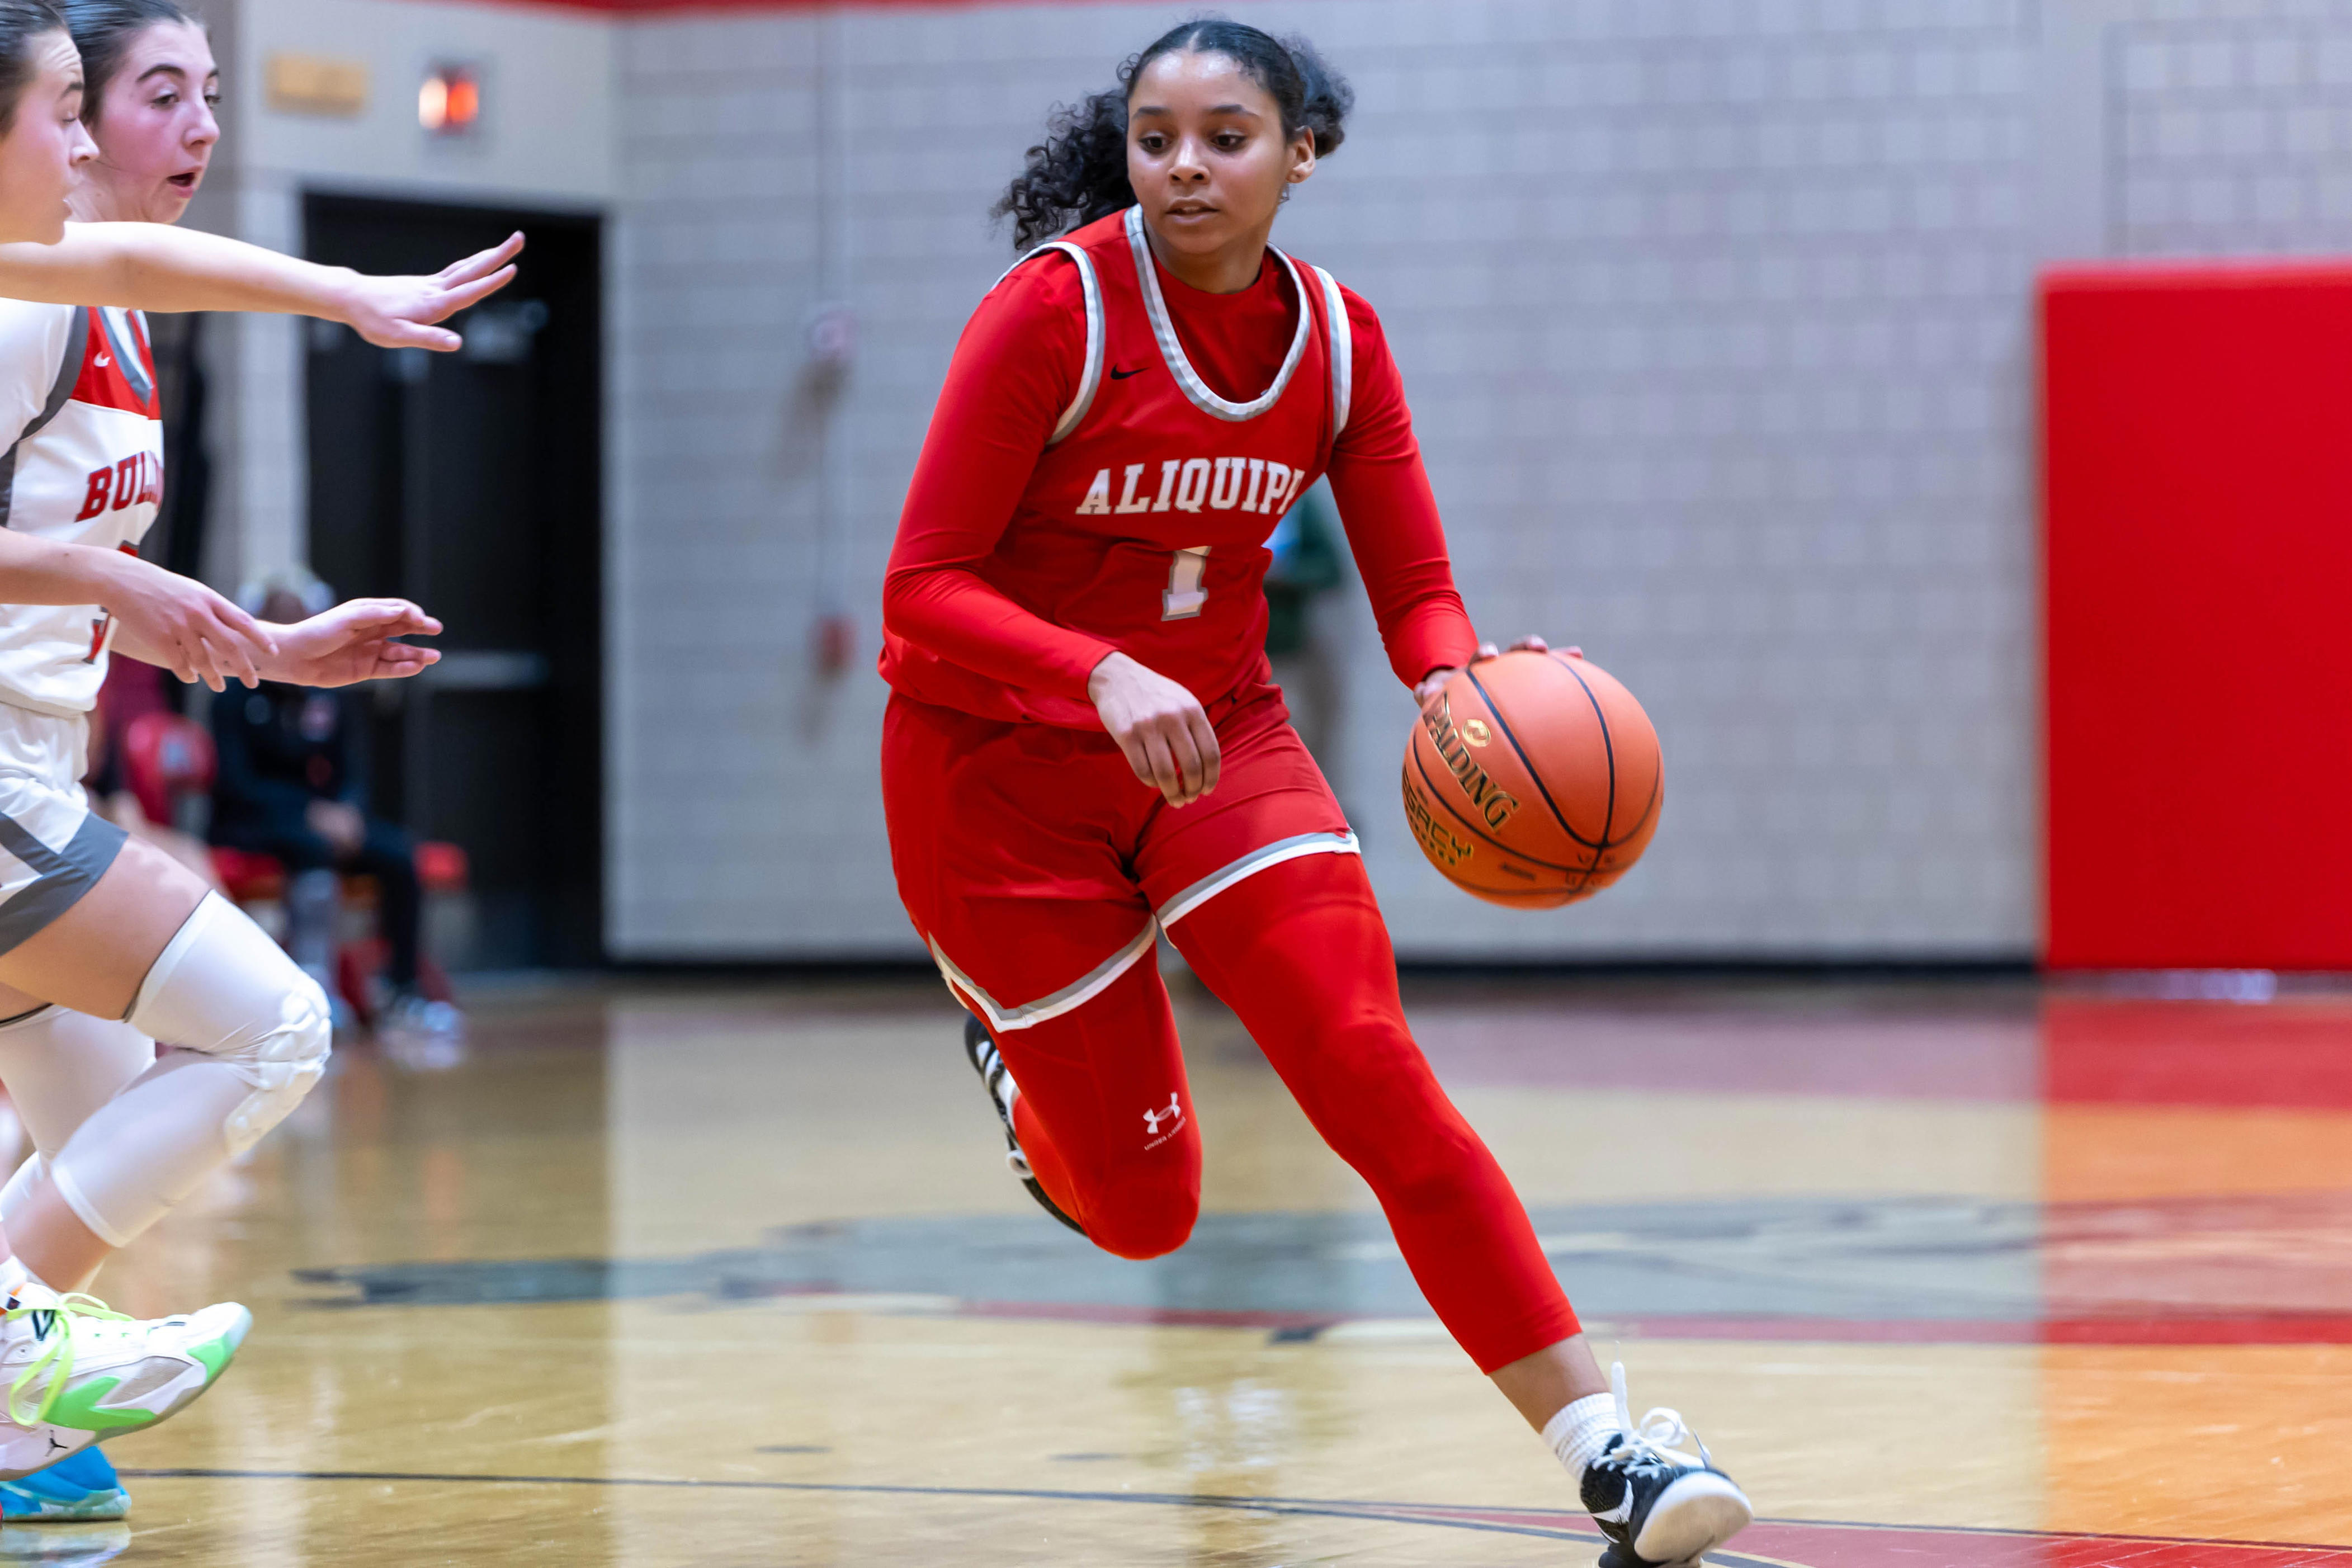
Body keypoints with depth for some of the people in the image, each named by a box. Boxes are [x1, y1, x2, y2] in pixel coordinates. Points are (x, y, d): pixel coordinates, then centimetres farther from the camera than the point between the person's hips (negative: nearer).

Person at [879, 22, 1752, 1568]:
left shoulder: (1336, 335, -3)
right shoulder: (1055, 308, -18)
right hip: (1001, 763, -3)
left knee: (1378, 1079, -18)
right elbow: (924, 587, -19)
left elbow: (1415, 586, -2)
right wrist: (1104, 676, -36)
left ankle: (1606, 1443, -20)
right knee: (1142, 1209, 2)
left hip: (1220, 743, 3)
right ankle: (1001, 1026, 38)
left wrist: (1457, 681, -26)